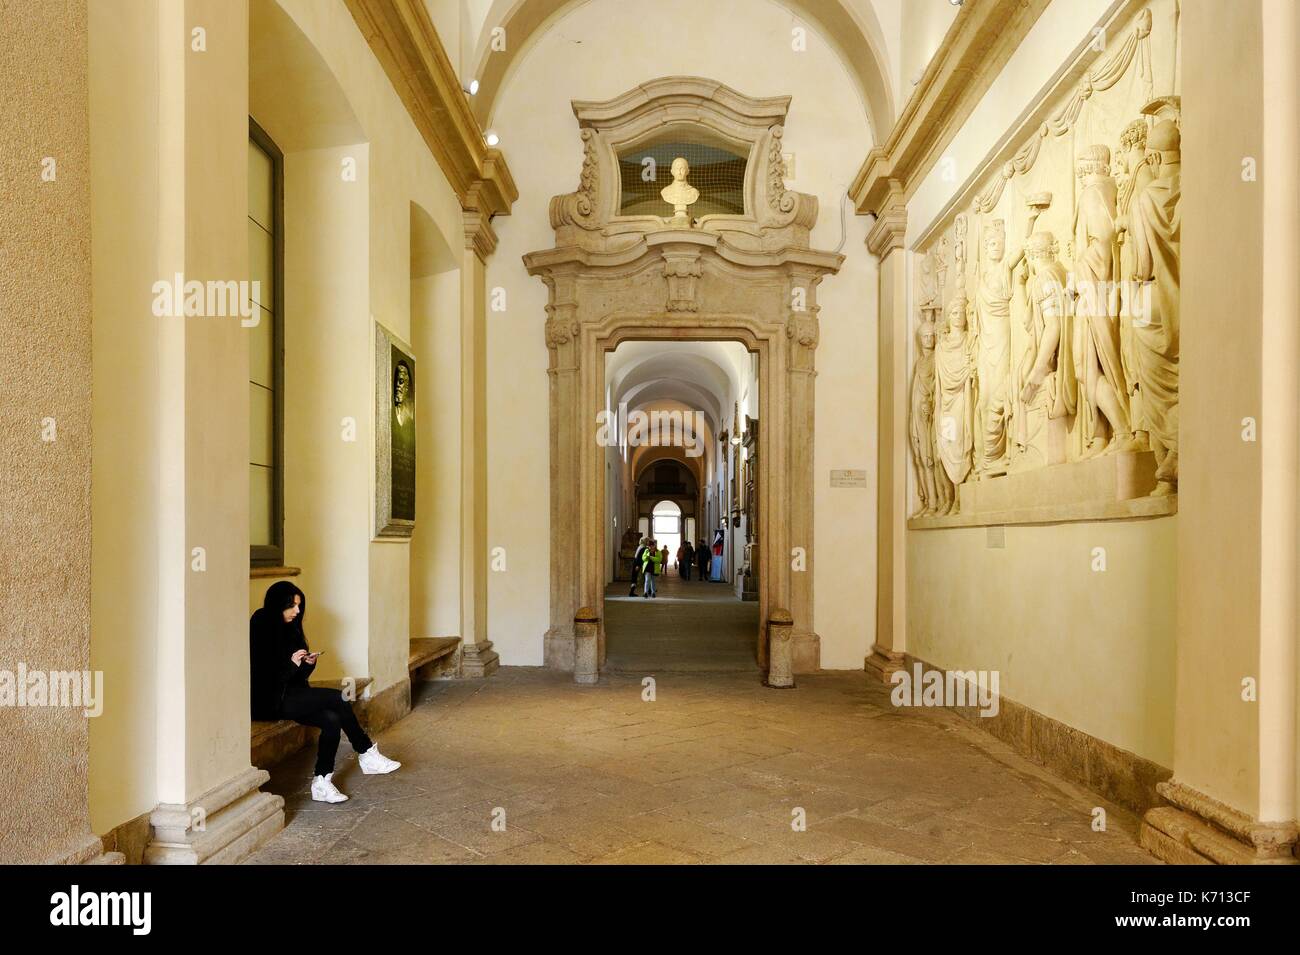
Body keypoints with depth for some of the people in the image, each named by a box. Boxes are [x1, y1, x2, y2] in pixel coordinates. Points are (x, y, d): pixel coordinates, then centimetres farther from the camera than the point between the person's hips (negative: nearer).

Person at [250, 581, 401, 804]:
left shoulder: (290, 628, 12)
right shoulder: (260, 630, -12)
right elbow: (262, 680, -15)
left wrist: (308, 663, -4)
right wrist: (292, 664, -22)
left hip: (291, 696, 7)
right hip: (270, 702, -7)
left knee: (332, 720, -19)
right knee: (338, 698, -21)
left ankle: (321, 783, -13)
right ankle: (367, 754, -9)